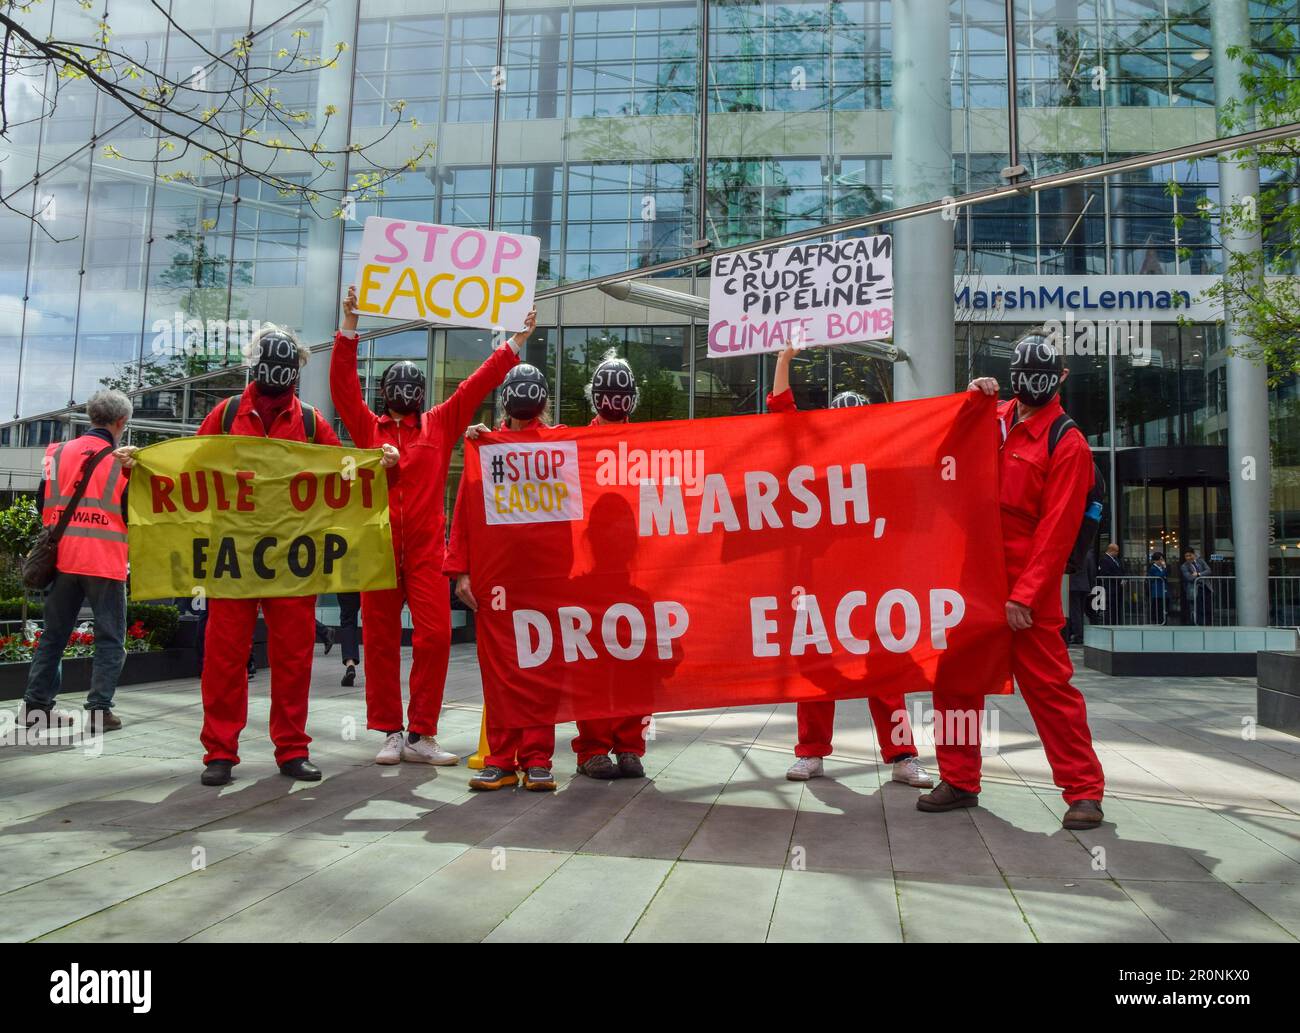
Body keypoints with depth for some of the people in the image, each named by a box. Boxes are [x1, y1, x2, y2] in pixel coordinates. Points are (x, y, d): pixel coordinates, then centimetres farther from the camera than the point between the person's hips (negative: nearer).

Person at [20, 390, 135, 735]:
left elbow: (43, 505, 12)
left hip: (63, 560, 4)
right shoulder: (124, 462, -5)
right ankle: (99, 709, -2)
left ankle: (35, 704, 16)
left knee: (53, 635, 15)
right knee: (110, 640, 3)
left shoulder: (59, 452, 6)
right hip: (105, 563, -4)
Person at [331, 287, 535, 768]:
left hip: (426, 551, 0)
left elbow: (477, 384, 10)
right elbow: (343, 383, 3)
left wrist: (516, 340, 9)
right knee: (381, 642, 5)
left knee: (434, 638, -6)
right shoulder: (368, 428, 10)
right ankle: (390, 732, 16)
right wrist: (350, 323, -1)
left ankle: (421, 734, 4)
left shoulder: (440, 424, 11)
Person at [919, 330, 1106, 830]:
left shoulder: (1066, 443, -7)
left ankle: (1084, 791, 12)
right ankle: (959, 780, 23)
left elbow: (1056, 530, -13)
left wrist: (1024, 595, -18)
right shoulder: (994, 418, 12)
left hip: (1024, 585, -6)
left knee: (1048, 685, -2)